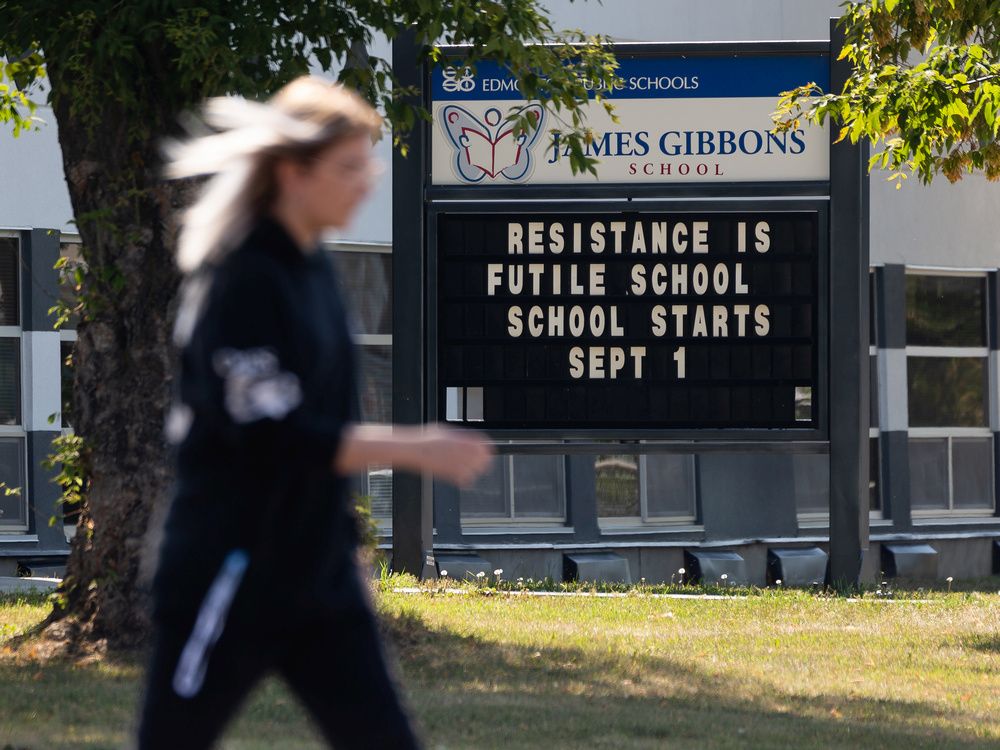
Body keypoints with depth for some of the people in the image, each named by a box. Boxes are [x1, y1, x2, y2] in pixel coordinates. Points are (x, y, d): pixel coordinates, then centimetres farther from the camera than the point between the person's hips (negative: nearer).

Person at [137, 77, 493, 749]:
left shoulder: (312, 267, 10)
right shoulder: (243, 280, -16)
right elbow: (267, 436, -22)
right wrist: (414, 449, -22)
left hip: (318, 569, 8)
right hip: (232, 578, -8)